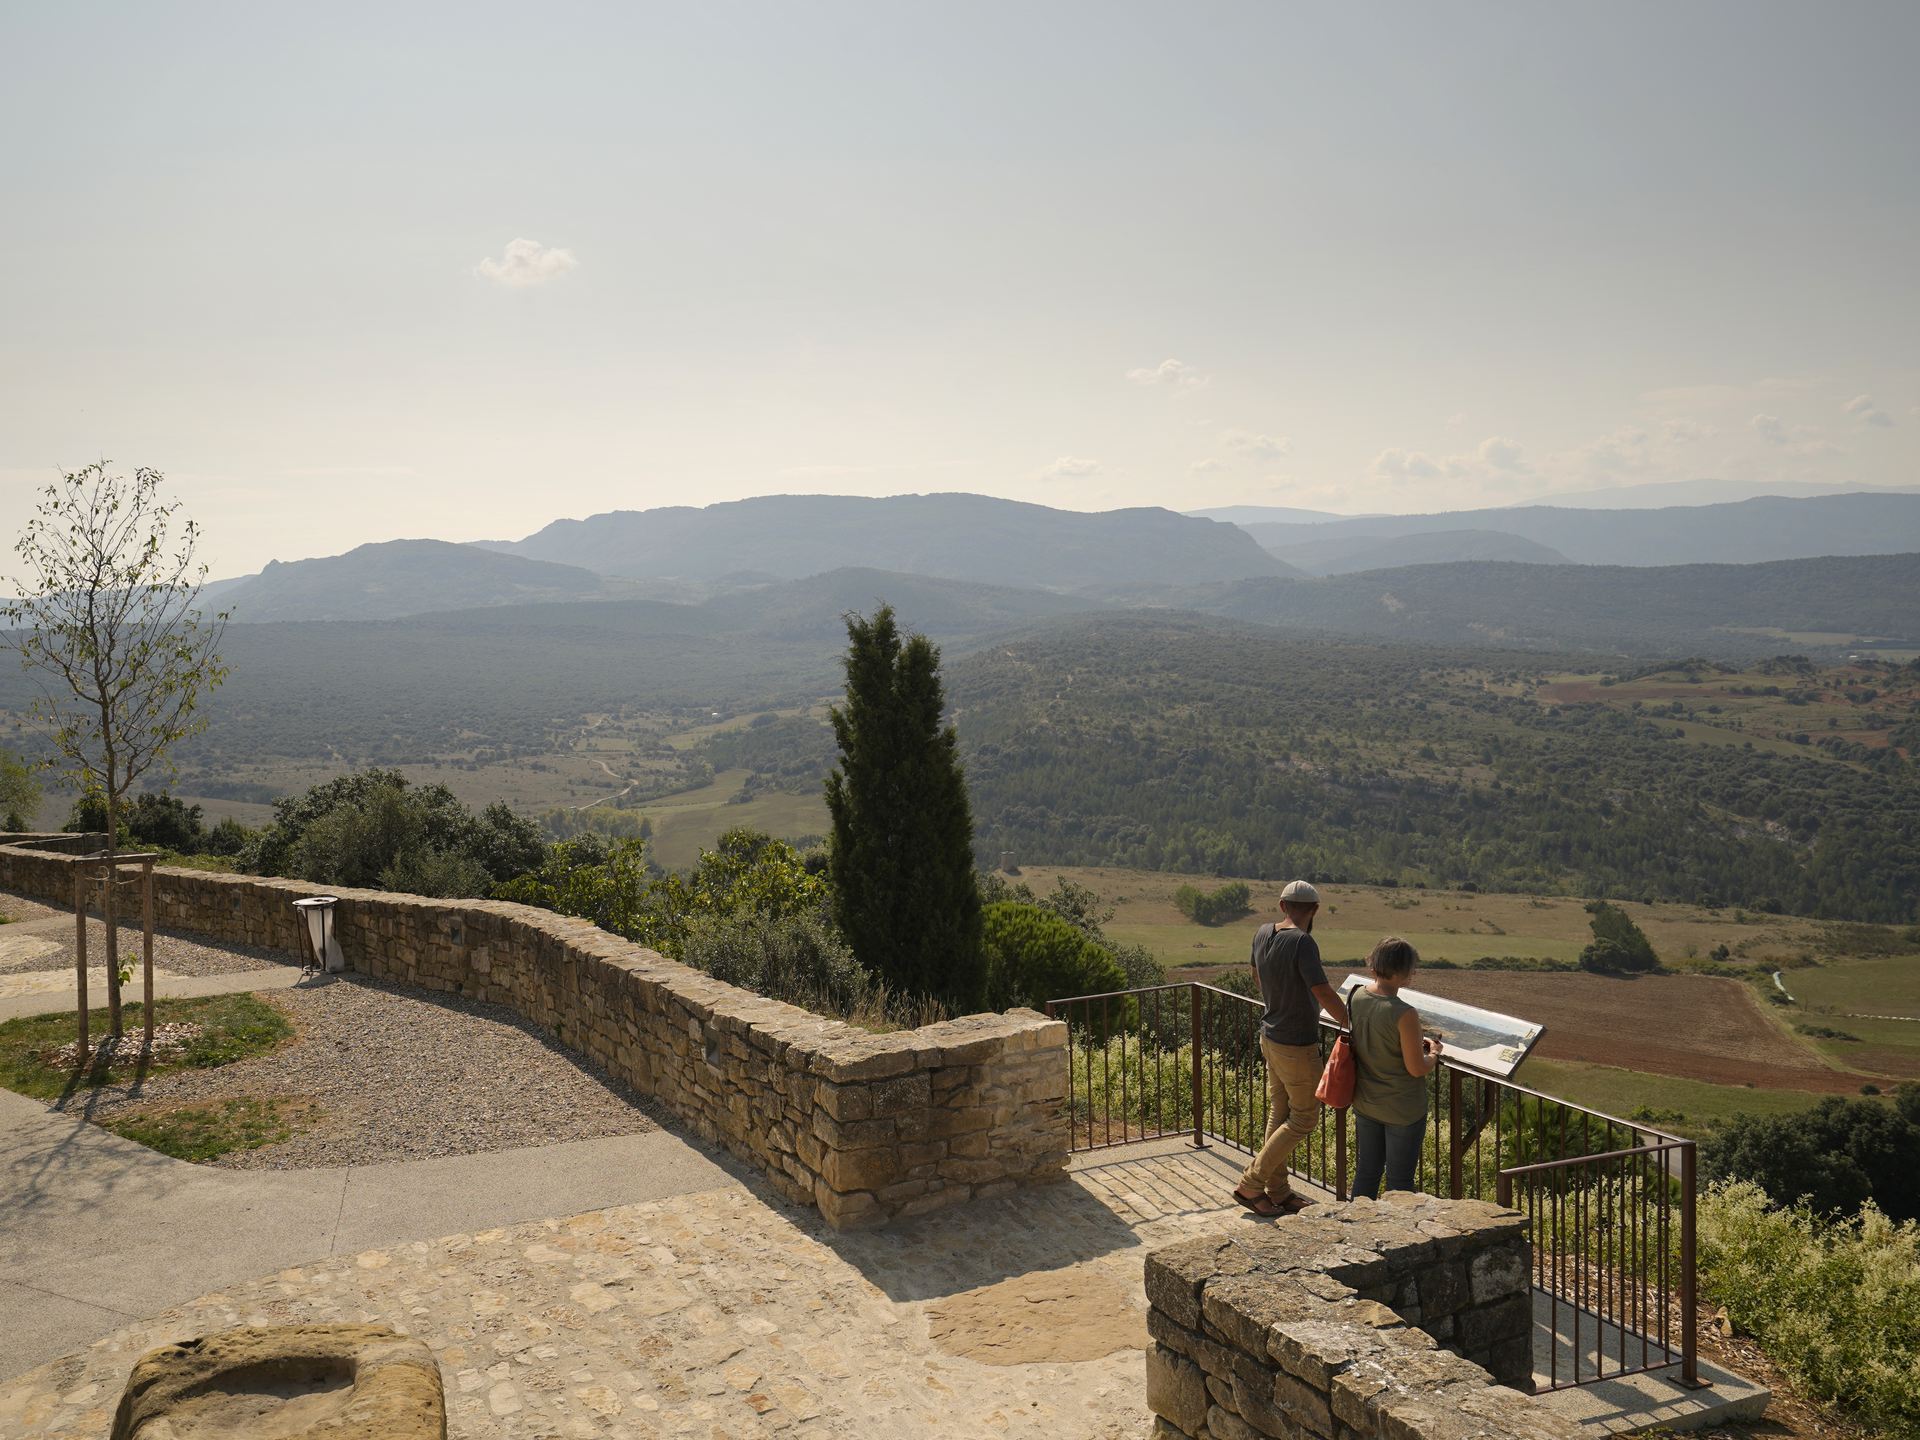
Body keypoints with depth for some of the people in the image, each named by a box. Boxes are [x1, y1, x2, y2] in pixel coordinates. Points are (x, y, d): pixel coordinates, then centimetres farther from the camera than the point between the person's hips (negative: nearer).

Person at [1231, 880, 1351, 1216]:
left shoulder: (1262, 934, 0)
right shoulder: (1302, 942, -25)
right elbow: (1324, 993, -28)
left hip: (1270, 1037, 8)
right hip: (1297, 1047, -8)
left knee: (1279, 1113, 17)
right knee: (1304, 1119, 6)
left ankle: (1278, 1192, 26)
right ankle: (1250, 1185, 7)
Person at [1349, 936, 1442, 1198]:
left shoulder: (1356, 997, -7)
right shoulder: (1404, 1014, -27)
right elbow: (1417, 1069, -19)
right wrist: (1433, 1053, 1)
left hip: (1365, 1104, 6)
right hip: (1402, 1109, -6)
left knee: (1366, 1172, 20)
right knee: (1399, 1181, 11)